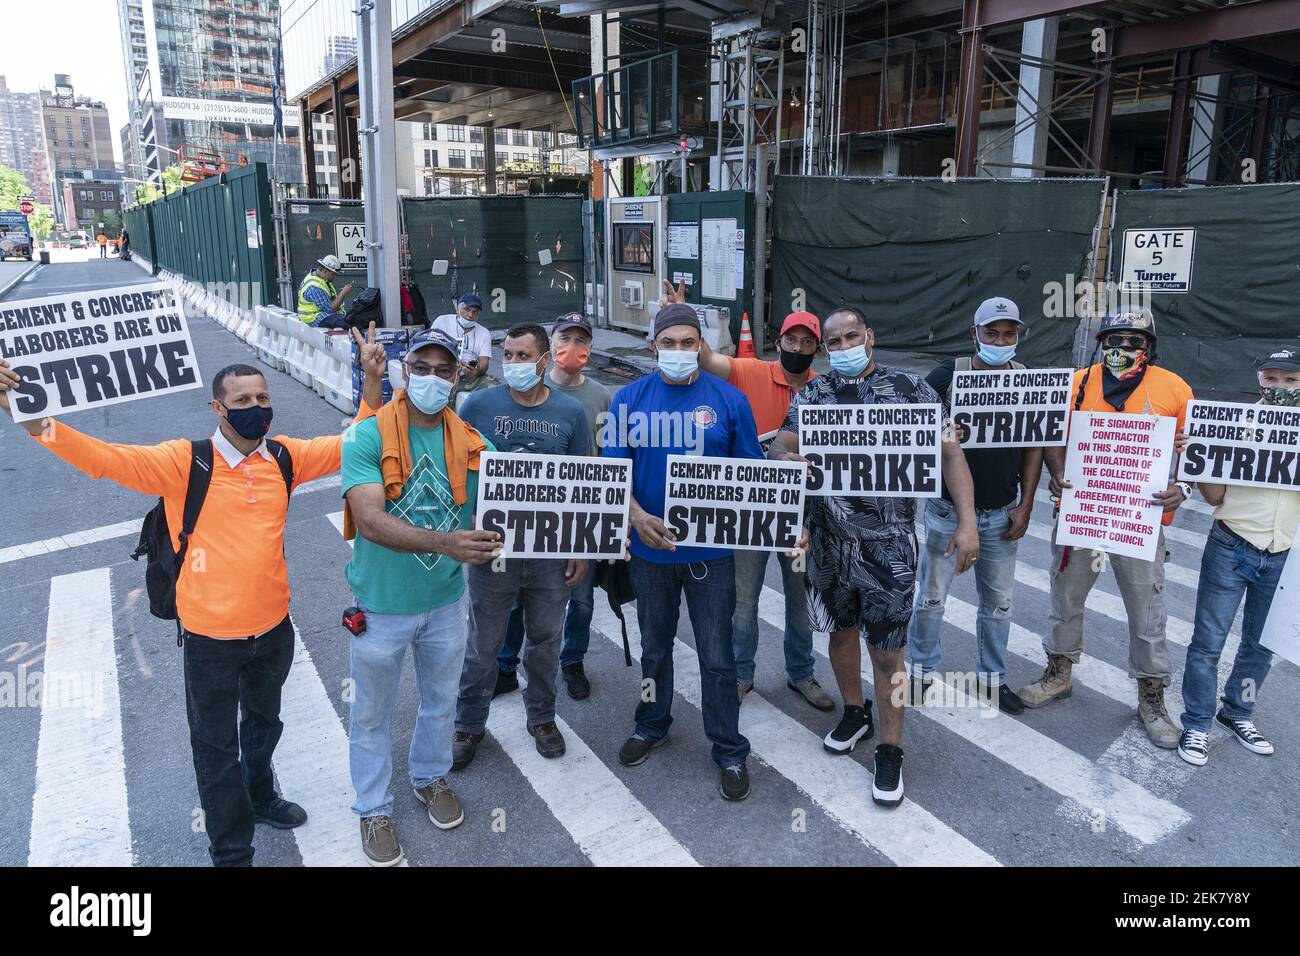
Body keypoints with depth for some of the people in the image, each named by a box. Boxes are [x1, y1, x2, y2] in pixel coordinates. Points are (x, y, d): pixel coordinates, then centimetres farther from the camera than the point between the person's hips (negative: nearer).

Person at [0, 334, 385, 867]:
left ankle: (260, 797, 57)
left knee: (264, 722, 29)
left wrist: (372, 383, -13)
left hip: (273, 626, 4)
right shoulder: (185, 463, -17)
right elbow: (105, 459, -24)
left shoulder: (284, 456, -6)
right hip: (211, 637, -4)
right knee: (215, 746, 15)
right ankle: (231, 851, 37)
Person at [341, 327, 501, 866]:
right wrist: (443, 542, -43)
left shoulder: (470, 443, -6)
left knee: (440, 700, 24)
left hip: (445, 602, 4)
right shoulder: (367, 437, -18)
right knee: (373, 712, 16)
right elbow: (370, 521, -30)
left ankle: (430, 778, 51)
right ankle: (374, 809, 39)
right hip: (381, 605, -3)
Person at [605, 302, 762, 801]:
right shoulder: (630, 398, -1)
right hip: (651, 545, 2)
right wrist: (637, 516, -19)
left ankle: (729, 751, 23)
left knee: (717, 657, 5)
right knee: (654, 646, 20)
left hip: (711, 550, -1)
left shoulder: (728, 399, -3)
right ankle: (652, 726, 42)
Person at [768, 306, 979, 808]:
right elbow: (780, 444, -3)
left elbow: (949, 452, -4)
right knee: (841, 630, 19)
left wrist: (967, 523, -14)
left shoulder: (909, 387, -3)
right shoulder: (813, 393, 5)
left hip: (888, 541, -3)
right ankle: (854, 712, 43)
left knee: (886, 649, 3)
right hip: (829, 538, 3)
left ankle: (890, 749, 21)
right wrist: (784, 457, -29)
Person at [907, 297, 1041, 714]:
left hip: (1001, 514, 3)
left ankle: (992, 676, 31)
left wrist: (1025, 506, 1)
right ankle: (922, 671, 25)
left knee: (998, 600, 14)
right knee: (931, 596, 6)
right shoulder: (947, 375, -8)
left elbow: (1034, 446, 6)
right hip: (948, 509, -3)